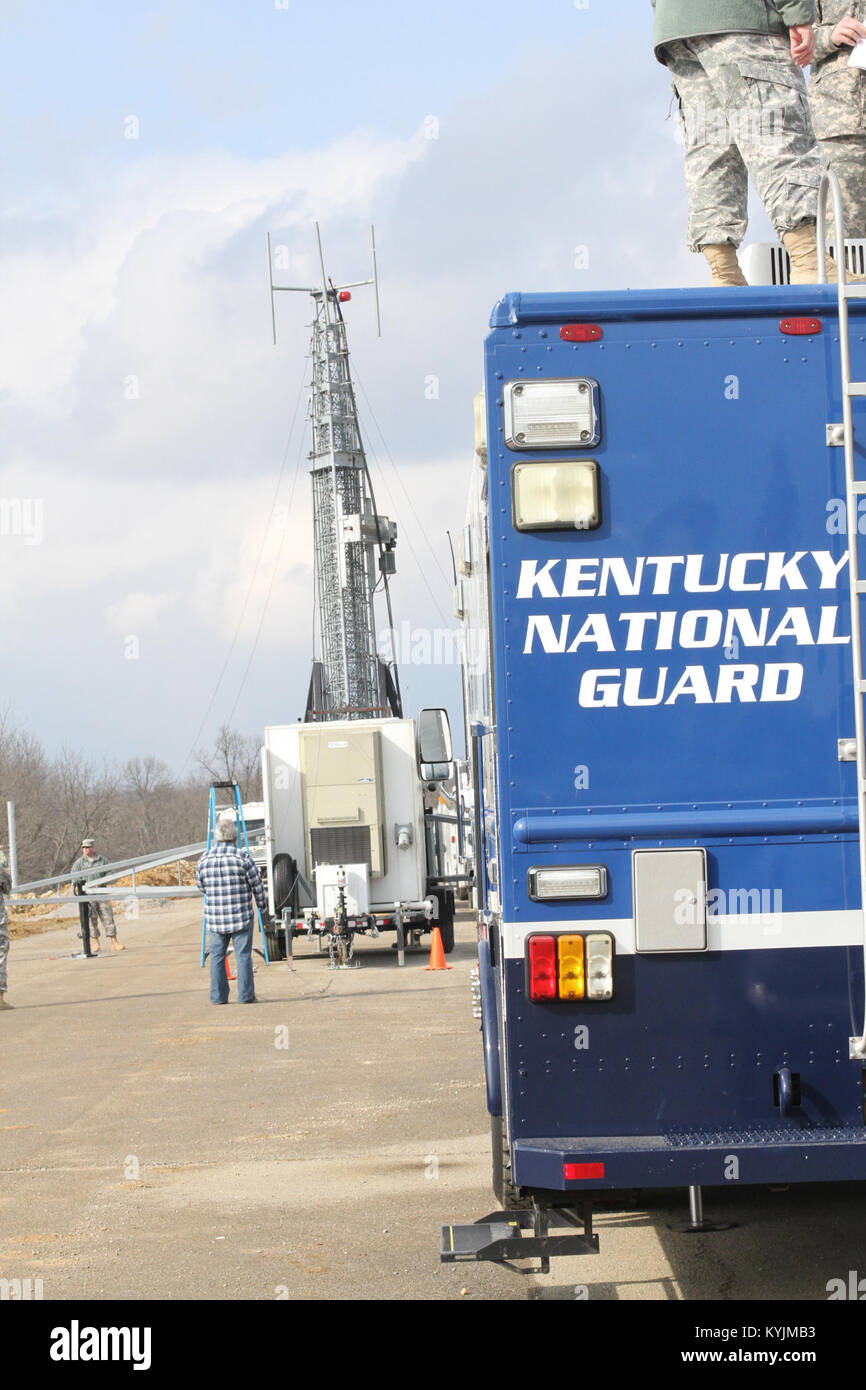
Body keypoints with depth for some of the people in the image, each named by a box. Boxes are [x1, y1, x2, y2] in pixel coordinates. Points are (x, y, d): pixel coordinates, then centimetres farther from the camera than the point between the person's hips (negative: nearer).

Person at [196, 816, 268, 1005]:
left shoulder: (205, 859, 0)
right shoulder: (242, 857, -10)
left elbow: (201, 886, 13)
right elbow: (257, 885, -4)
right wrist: (263, 907, 11)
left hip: (215, 918, 3)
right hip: (241, 917, -3)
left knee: (217, 956, 10)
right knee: (243, 955, 3)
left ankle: (218, 996, 10)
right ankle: (245, 995, 3)